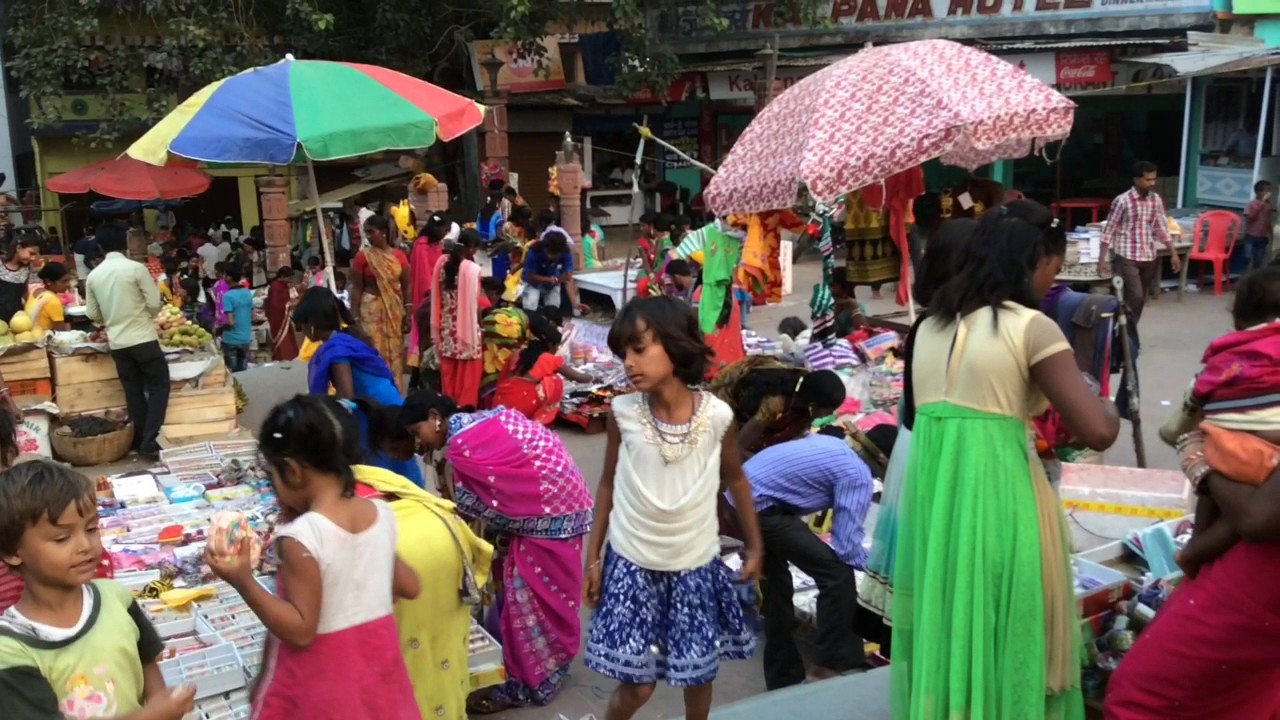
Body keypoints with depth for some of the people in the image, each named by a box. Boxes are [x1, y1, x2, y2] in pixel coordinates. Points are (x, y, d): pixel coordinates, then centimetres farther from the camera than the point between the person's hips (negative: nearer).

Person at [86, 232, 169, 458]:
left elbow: (92, 314, 10)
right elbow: (155, 303, -10)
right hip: (143, 338, -5)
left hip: (117, 343, 5)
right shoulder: (136, 268, -10)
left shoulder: (93, 276, 4)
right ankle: (150, 441, -6)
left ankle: (140, 441, 17)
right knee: (159, 386, 3)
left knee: (133, 392, 13)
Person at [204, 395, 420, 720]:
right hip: (376, 663, 6)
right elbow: (411, 587, 6)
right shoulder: (383, 514, -6)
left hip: (323, 679, -6)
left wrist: (244, 583, -23)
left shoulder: (301, 537, -24)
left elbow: (301, 630, -21)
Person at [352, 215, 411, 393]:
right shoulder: (362, 257, -3)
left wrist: (407, 314, 1)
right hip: (372, 308, -3)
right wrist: (355, 318, -7)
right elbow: (357, 289, -3)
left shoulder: (399, 256, 4)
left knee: (395, 352, 6)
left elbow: (406, 287, 6)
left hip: (395, 309, 3)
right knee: (374, 351, -5)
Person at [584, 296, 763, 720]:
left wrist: (754, 546, 11)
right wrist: (593, 556, 4)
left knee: (699, 676, 16)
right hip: (632, 565, -1)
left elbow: (736, 480, 5)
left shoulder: (716, 416, -13)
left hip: (695, 566, 1)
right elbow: (608, 484, 2)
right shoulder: (623, 413, -12)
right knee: (637, 686, 3)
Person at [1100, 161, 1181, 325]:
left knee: (1141, 300, 9)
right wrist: (1103, 259, -14)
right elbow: (1108, 231, -9)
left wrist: (1173, 254, 10)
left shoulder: (1156, 200, 5)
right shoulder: (1122, 201, -11)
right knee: (1135, 297, -16)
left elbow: (1162, 229, 14)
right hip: (1126, 257, -6)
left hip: (1149, 257, 6)